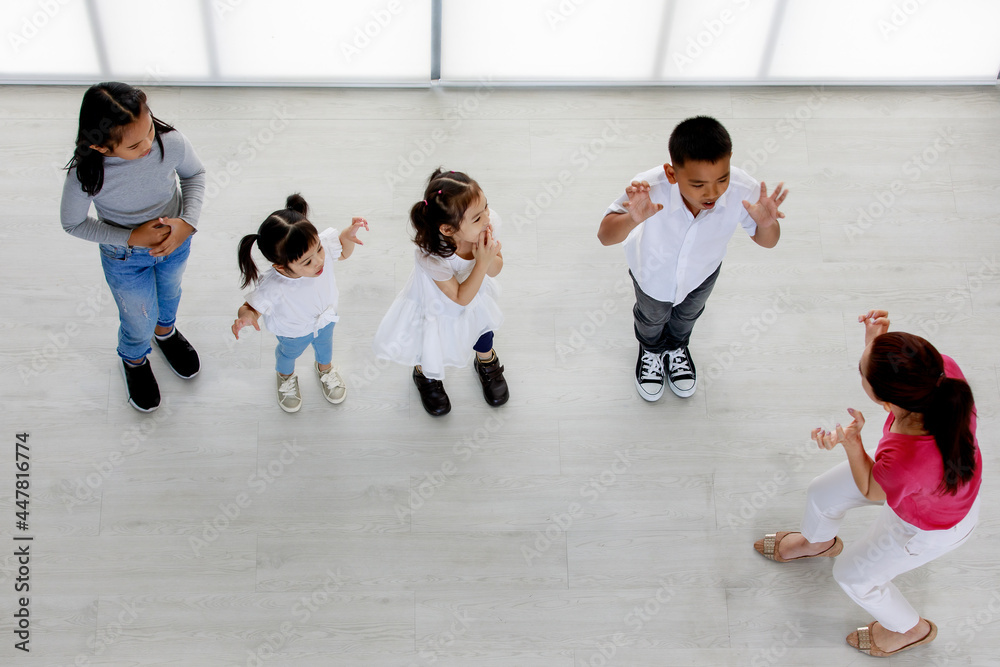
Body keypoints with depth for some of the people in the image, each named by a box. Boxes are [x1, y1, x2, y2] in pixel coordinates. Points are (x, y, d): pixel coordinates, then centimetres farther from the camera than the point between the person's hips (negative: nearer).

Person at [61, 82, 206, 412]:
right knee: (140, 322, 22)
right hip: (125, 258, -2)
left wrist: (188, 222, -26)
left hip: (175, 241, 2)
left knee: (170, 294, 34)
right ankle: (134, 360, 59)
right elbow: (74, 224, -17)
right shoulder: (84, 175, -37)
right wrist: (131, 238, -28)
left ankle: (165, 331, 70)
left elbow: (194, 174, -11)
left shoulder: (171, 142, -34)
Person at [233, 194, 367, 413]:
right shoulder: (273, 288, -49)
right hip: (294, 332, -3)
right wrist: (246, 316, -55)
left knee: (324, 345, 37)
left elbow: (343, 253, -15)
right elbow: (252, 307, -32)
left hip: (325, 318, 3)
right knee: (289, 353, 34)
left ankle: (325, 368, 73)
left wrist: (349, 235, -36)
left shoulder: (323, 246, -39)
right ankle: (285, 377, 70)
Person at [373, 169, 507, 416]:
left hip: (476, 295, 4)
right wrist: (482, 262, -44)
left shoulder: (488, 225, -34)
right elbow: (460, 298, -32)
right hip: (438, 307, -4)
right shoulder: (432, 258, -46)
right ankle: (425, 375, 62)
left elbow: (494, 270, -16)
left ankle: (487, 362, 69)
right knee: (431, 354, 25)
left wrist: (490, 256, -41)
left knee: (483, 329, 33)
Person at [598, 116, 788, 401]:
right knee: (652, 316, 32)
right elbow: (605, 236, -41)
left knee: (689, 314, 36)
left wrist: (766, 223, -47)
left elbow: (767, 242, -22)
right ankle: (651, 350, 69)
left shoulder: (743, 191, -41)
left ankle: (677, 347, 72)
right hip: (653, 269, -2)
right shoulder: (649, 189, -47)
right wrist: (632, 220, -64)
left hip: (702, 271, 2)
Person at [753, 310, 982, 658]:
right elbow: (907, 374, -10)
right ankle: (818, 542, 63)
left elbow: (871, 491, -22)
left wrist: (852, 444, -38)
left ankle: (911, 629, 54)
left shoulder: (903, 462, -50)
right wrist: (876, 341, -29)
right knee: (822, 493, 25)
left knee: (853, 574, 22)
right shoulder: (944, 370, -38)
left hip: (929, 527, -6)